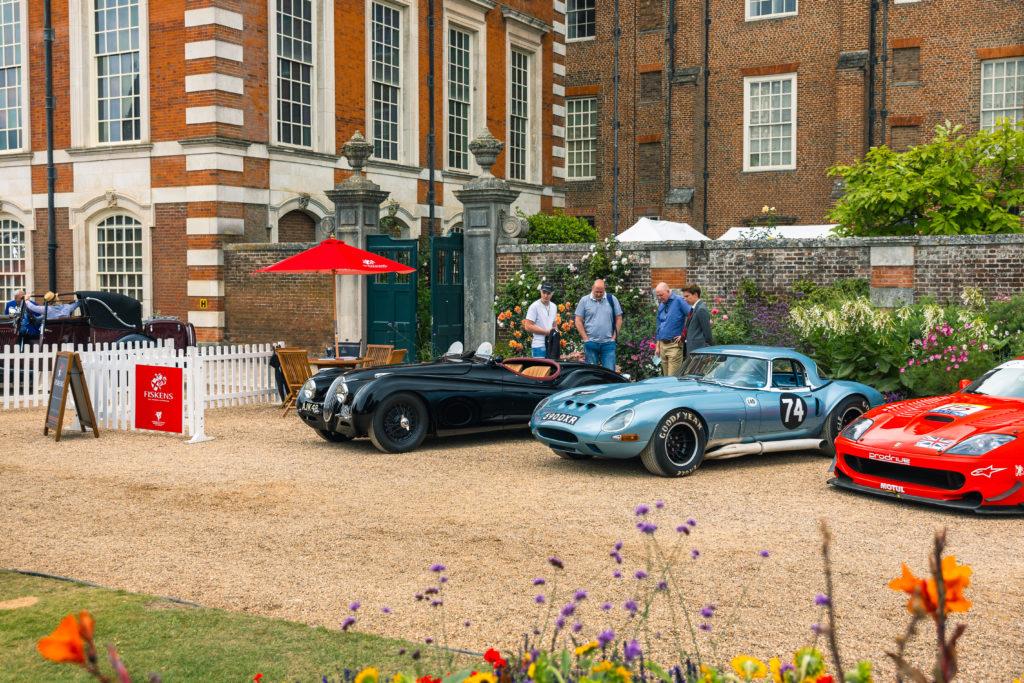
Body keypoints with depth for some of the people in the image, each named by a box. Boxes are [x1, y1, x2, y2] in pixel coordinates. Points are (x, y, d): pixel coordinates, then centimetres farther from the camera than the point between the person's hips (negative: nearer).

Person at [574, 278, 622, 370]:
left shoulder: (612, 300, 4)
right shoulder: (584, 301, 2)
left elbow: (619, 319, 7)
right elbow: (578, 321, 2)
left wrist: (614, 336, 0)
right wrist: (585, 338, -4)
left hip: (608, 343, 0)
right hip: (591, 344, 0)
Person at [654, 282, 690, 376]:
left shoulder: (678, 301, -9)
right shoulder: (661, 305, 14)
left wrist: (684, 334, -12)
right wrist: (658, 346, 18)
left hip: (674, 345, -7)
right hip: (663, 345, 7)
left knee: (673, 377, -10)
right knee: (666, 377, 10)